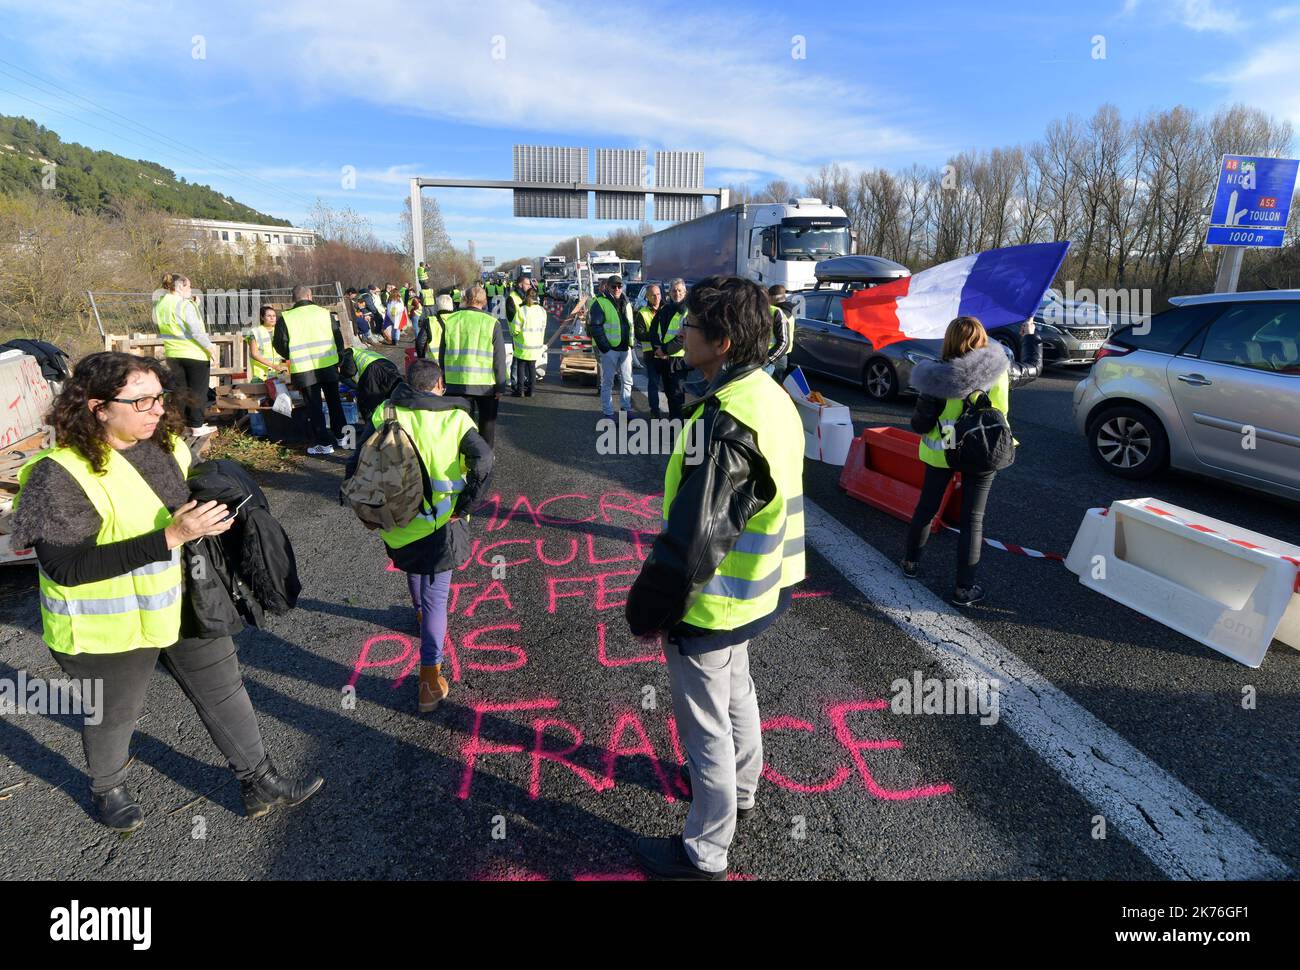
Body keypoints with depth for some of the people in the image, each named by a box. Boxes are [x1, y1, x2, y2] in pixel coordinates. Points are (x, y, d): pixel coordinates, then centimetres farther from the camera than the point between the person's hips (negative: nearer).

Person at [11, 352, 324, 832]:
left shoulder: (166, 444, -3)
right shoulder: (62, 474, -23)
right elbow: (65, 567, -29)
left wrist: (214, 516, -9)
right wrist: (169, 538, -35)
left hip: (185, 605, 6)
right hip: (111, 628, -6)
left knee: (223, 691, 14)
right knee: (114, 715, 19)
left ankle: (260, 783, 31)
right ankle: (107, 789, 49)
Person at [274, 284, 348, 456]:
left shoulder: (285, 318, -3)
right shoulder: (325, 313, 2)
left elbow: (280, 344, -1)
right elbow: (338, 338, 6)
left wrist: (292, 357, 18)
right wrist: (338, 357, 19)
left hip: (304, 370, -2)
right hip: (329, 366, 2)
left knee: (313, 407, 5)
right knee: (334, 402, 17)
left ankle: (324, 443, 3)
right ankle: (341, 436, 24)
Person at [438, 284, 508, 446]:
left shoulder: (450, 320, 3)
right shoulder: (492, 323, -6)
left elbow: (442, 355, 9)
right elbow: (499, 358, -7)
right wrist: (500, 386, -1)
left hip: (456, 382, 2)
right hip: (485, 384, -2)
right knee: (487, 421, 14)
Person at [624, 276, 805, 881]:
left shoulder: (725, 423, -30)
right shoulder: (772, 397, 0)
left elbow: (691, 540, -28)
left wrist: (648, 609, -14)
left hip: (709, 604, -9)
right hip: (752, 591, 9)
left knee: (705, 725, 10)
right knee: (735, 692, 29)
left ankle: (705, 851, 31)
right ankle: (740, 787, 54)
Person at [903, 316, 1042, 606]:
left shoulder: (939, 376, -18)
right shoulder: (1001, 370, -10)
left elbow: (920, 424, -16)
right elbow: (1033, 368, 12)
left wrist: (919, 423, 8)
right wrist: (1030, 336, 28)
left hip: (942, 452, -1)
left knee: (926, 507, 19)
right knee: (973, 519, 7)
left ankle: (911, 562, 36)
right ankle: (964, 589, 13)